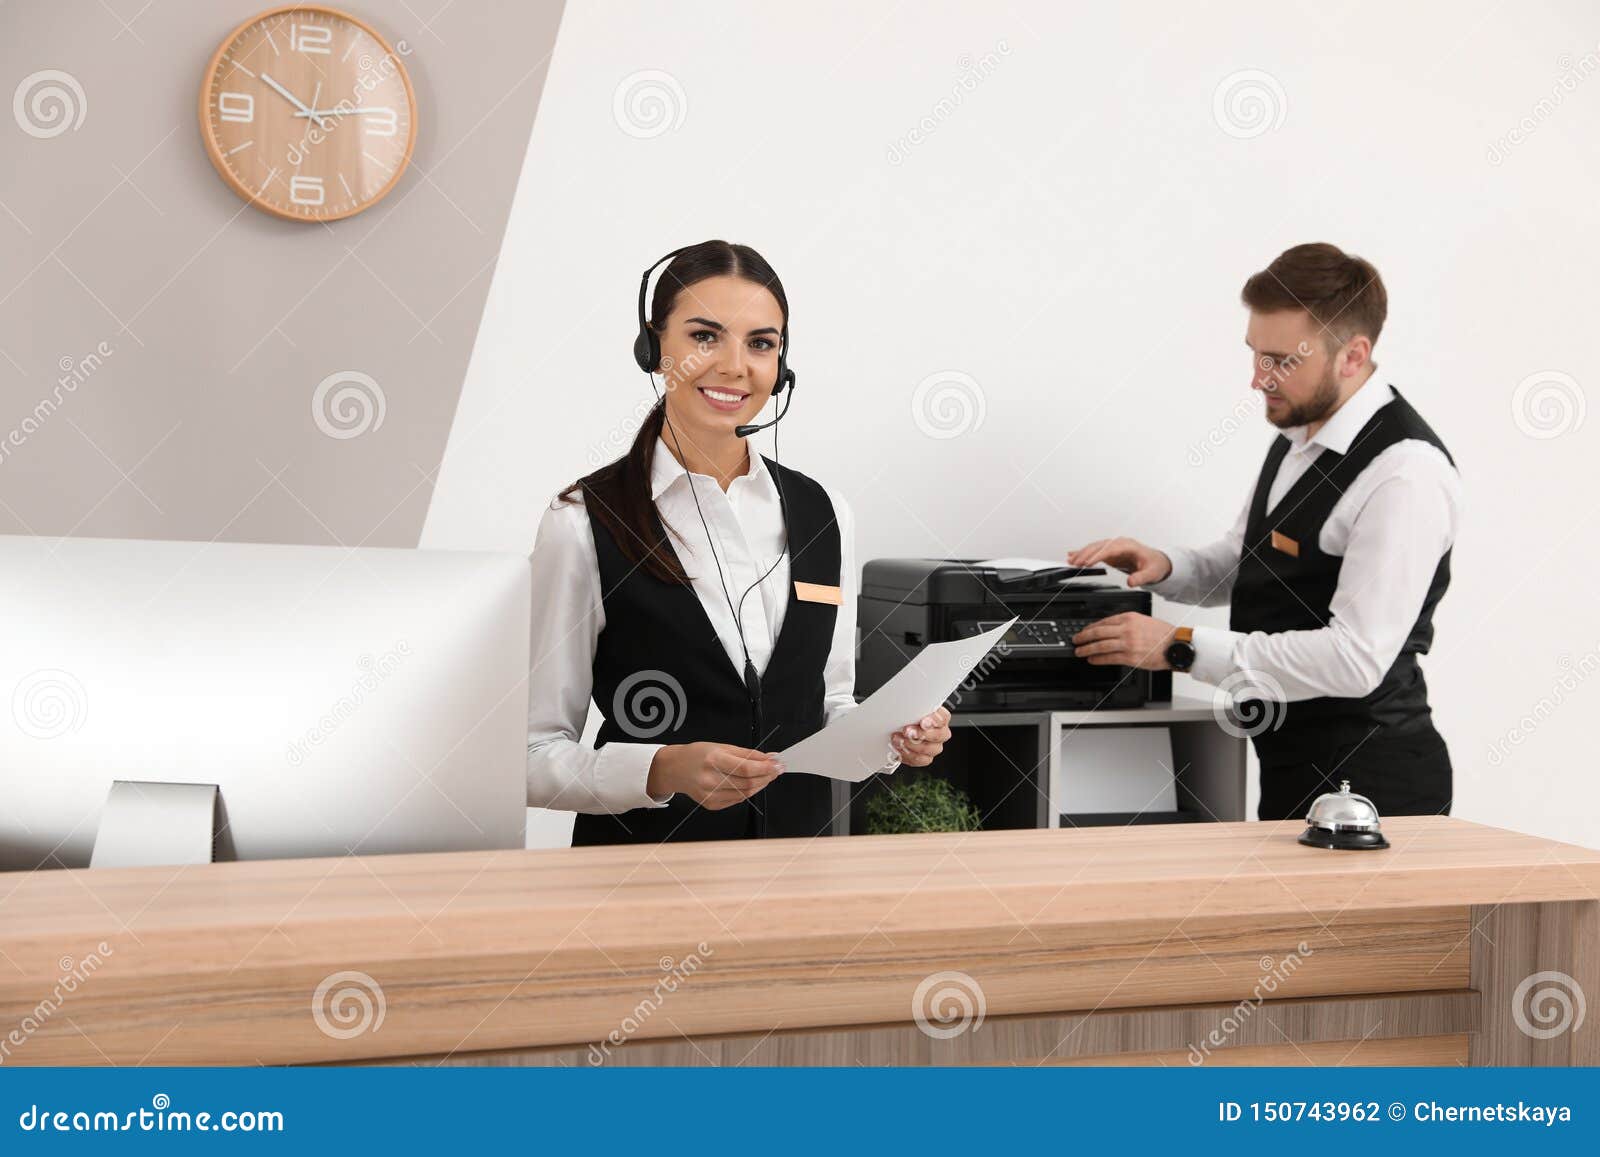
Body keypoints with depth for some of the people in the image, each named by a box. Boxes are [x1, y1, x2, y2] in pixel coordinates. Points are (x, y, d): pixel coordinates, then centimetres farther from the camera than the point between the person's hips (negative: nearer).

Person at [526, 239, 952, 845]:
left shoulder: (823, 512, 2)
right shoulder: (583, 523, -13)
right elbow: (536, 753, -13)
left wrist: (892, 737, -6)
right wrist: (663, 771, -27)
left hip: (801, 837, 4)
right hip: (644, 847, -4)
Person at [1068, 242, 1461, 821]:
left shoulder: (1407, 471, -21)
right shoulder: (1299, 436, 7)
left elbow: (1357, 659, -27)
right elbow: (1240, 566, 19)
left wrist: (1182, 648, -25)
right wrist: (1162, 567, -2)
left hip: (1366, 782, -8)